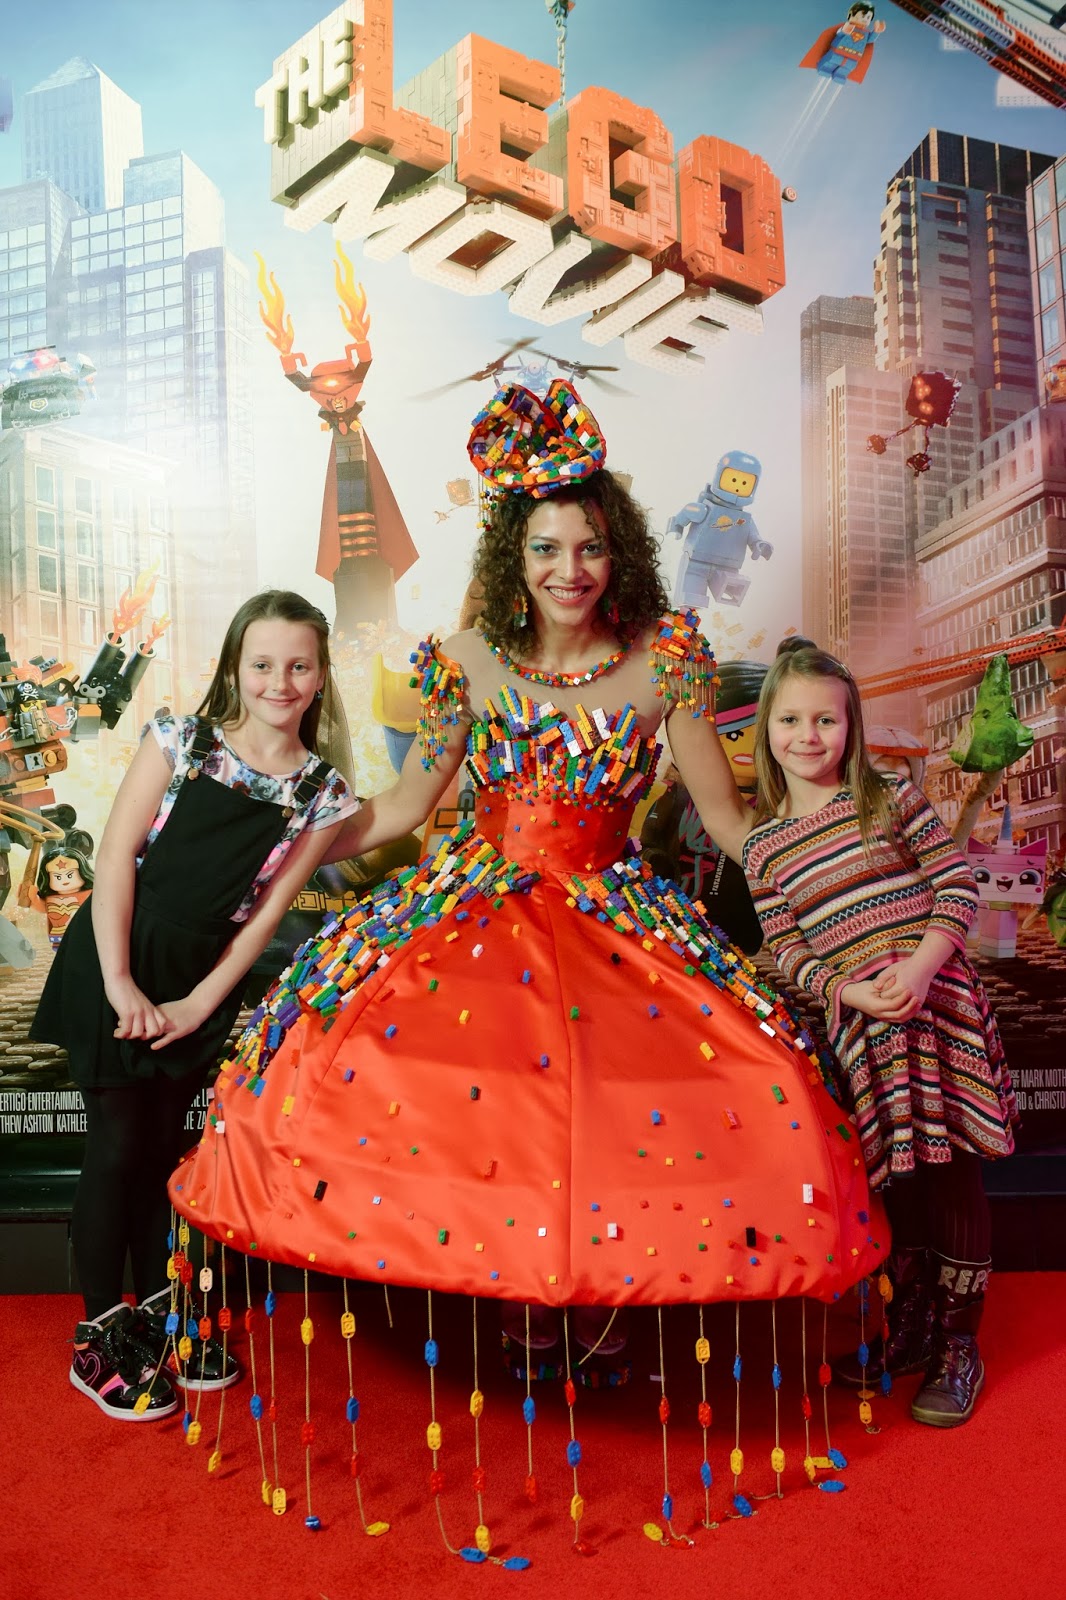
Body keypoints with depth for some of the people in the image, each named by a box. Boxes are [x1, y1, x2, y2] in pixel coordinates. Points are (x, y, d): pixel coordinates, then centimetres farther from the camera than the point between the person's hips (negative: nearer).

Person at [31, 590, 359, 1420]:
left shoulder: (323, 790, 0)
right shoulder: (181, 740, -6)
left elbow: (267, 910, -1)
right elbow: (117, 854, -9)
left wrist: (199, 1003, -6)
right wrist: (120, 980, -14)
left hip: (202, 977, 3)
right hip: (118, 956, -2)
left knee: (164, 1145, 16)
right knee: (118, 1147, 3)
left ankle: (157, 1312, 34)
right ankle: (100, 1335, 20)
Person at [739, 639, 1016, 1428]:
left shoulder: (891, 797, 2)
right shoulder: (764, 847, 6)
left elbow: (959, 885, -1)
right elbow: (789, 950, 4)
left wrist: (919, 966, -14)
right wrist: (847, 990, -14)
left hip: (939, 999, -2)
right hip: (859, 1023, 2)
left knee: (952, 1168, 3)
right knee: (899, 1176, 11)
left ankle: (960, 1345, 21)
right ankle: (909, 1328, 33)